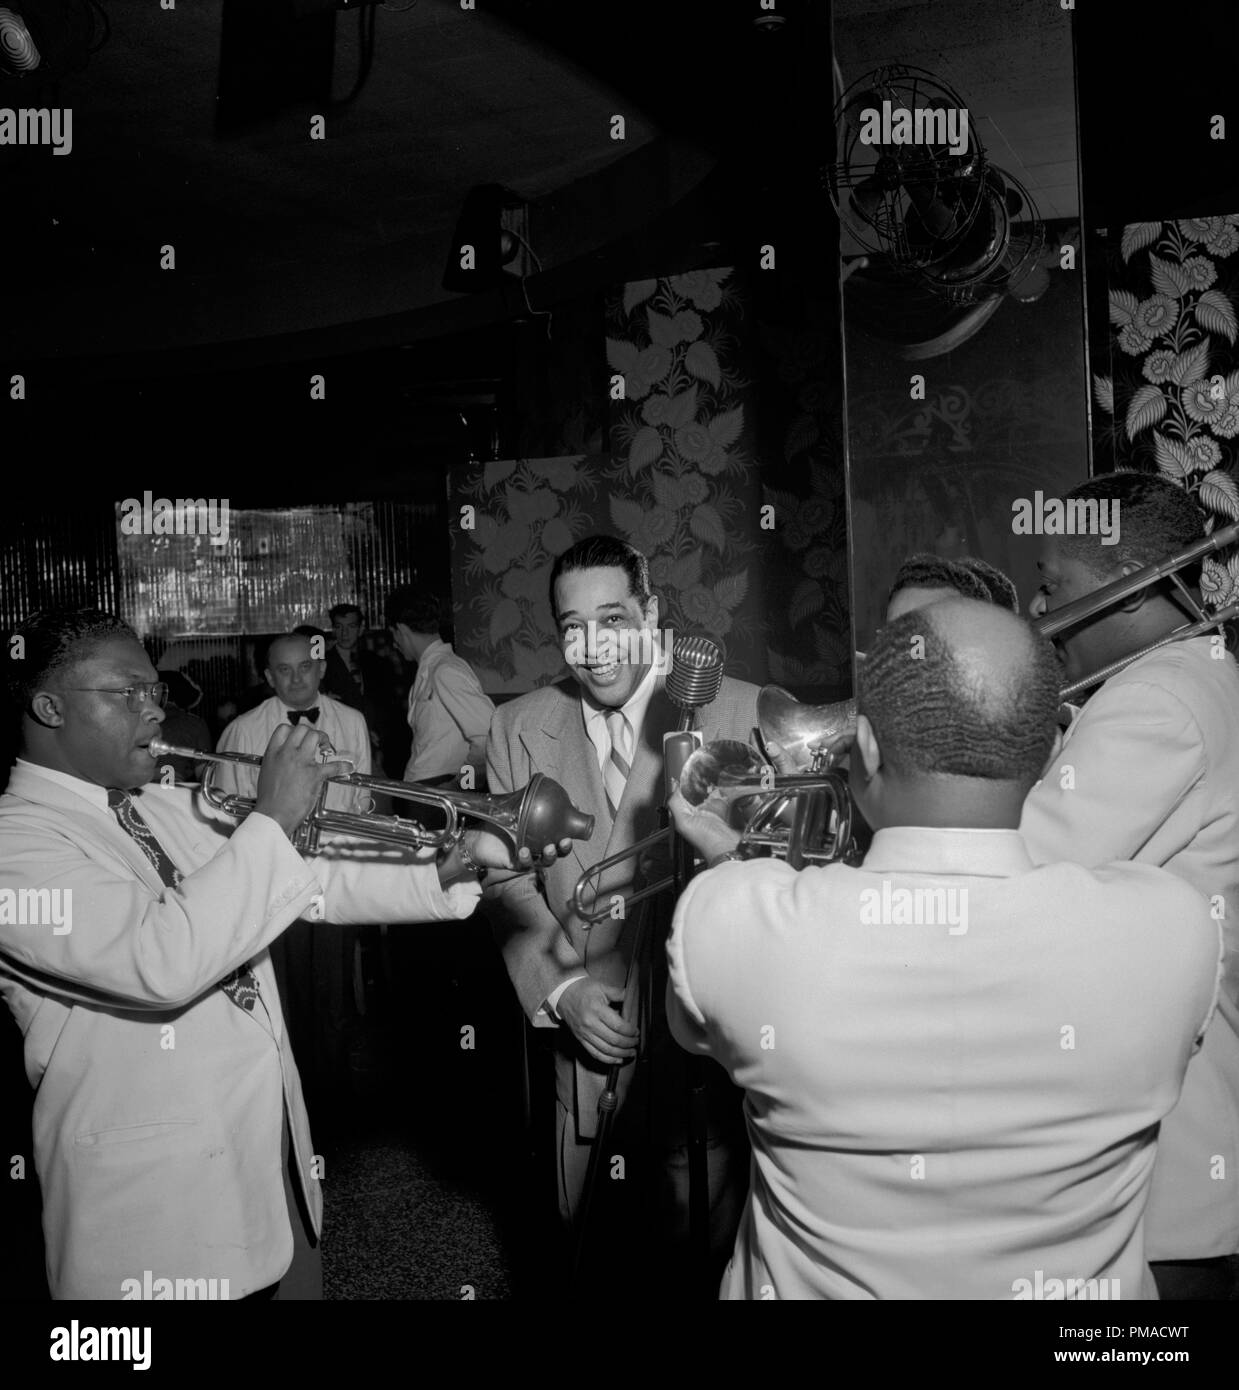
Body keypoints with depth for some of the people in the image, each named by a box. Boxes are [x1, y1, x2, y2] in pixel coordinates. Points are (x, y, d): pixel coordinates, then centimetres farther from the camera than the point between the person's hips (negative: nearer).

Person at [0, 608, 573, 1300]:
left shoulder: (172, 808, 9)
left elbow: (313, 877, 8)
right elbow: (162, 964, -29)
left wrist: (444, 875, -7)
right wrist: (273, 820, -24)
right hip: (159, 1190, -7)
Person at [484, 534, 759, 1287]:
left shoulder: (738, 711, -8)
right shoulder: (519, 726, 3)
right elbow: (507, 874, 5)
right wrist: (560, 987, -5)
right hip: (586, 1028, 3)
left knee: (704, 1242, 10)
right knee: (591, 1244, 16)